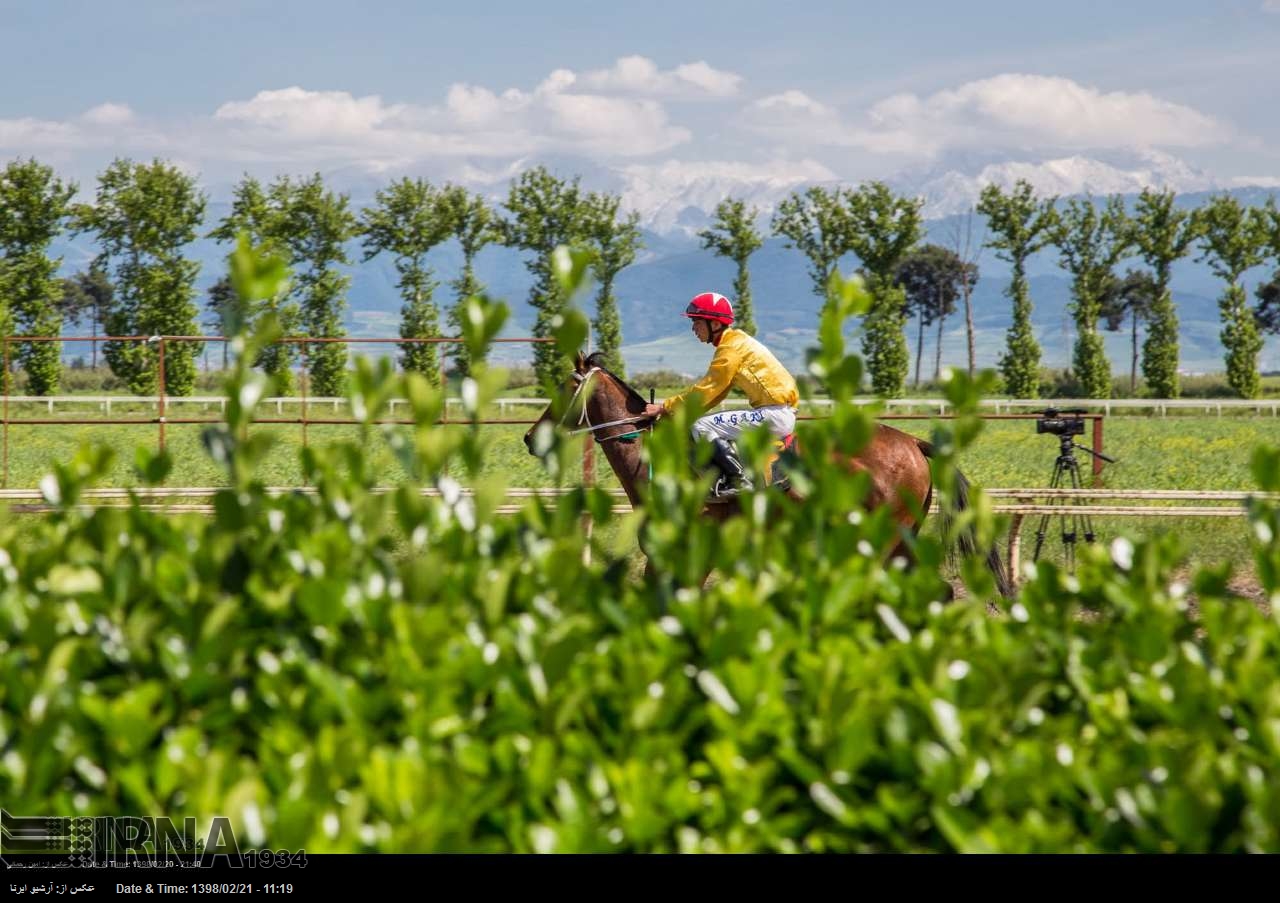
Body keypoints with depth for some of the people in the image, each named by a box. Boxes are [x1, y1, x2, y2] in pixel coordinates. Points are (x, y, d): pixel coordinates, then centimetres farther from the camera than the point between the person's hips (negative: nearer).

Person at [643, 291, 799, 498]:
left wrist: (665, 407, -7)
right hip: (779, 413, 10)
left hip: (776, 414, -10)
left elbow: (705, 391, -13)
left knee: (702, 427, -16)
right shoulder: (732, 343, 18)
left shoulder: (732, 347, -12)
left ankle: (739, 479, -16)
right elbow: (713, 394, 19)